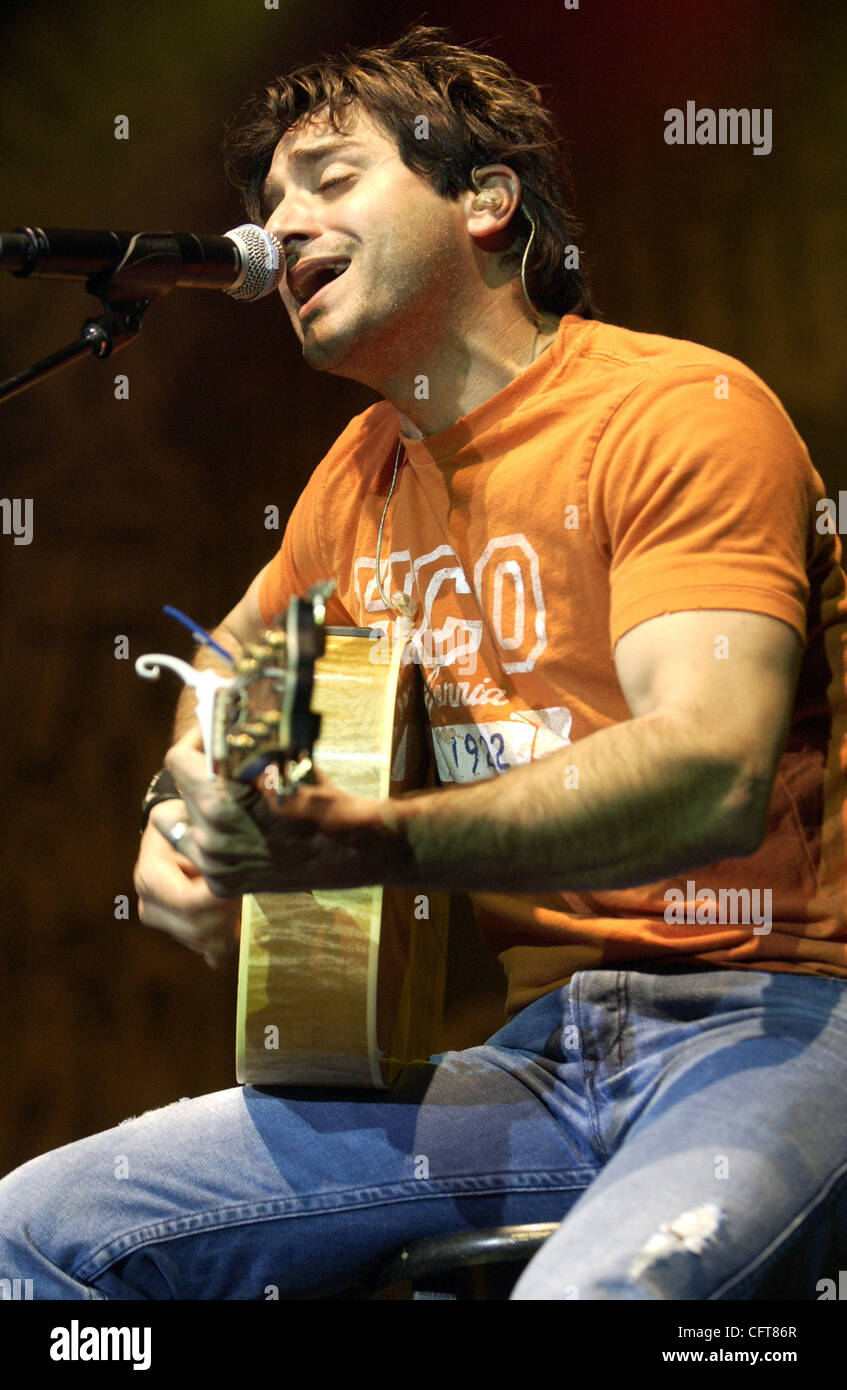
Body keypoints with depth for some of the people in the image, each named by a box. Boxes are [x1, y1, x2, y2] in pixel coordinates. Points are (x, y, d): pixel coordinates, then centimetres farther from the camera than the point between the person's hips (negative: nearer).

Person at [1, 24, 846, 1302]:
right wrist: (185, 824, 14)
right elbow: (232, 664, 37)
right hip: (544, 1046, 7)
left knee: (597, 1292, -40)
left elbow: (714, 775, -22)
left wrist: (369, 844, -32)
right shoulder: (362, 476, 16)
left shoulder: (681, 411, -7)